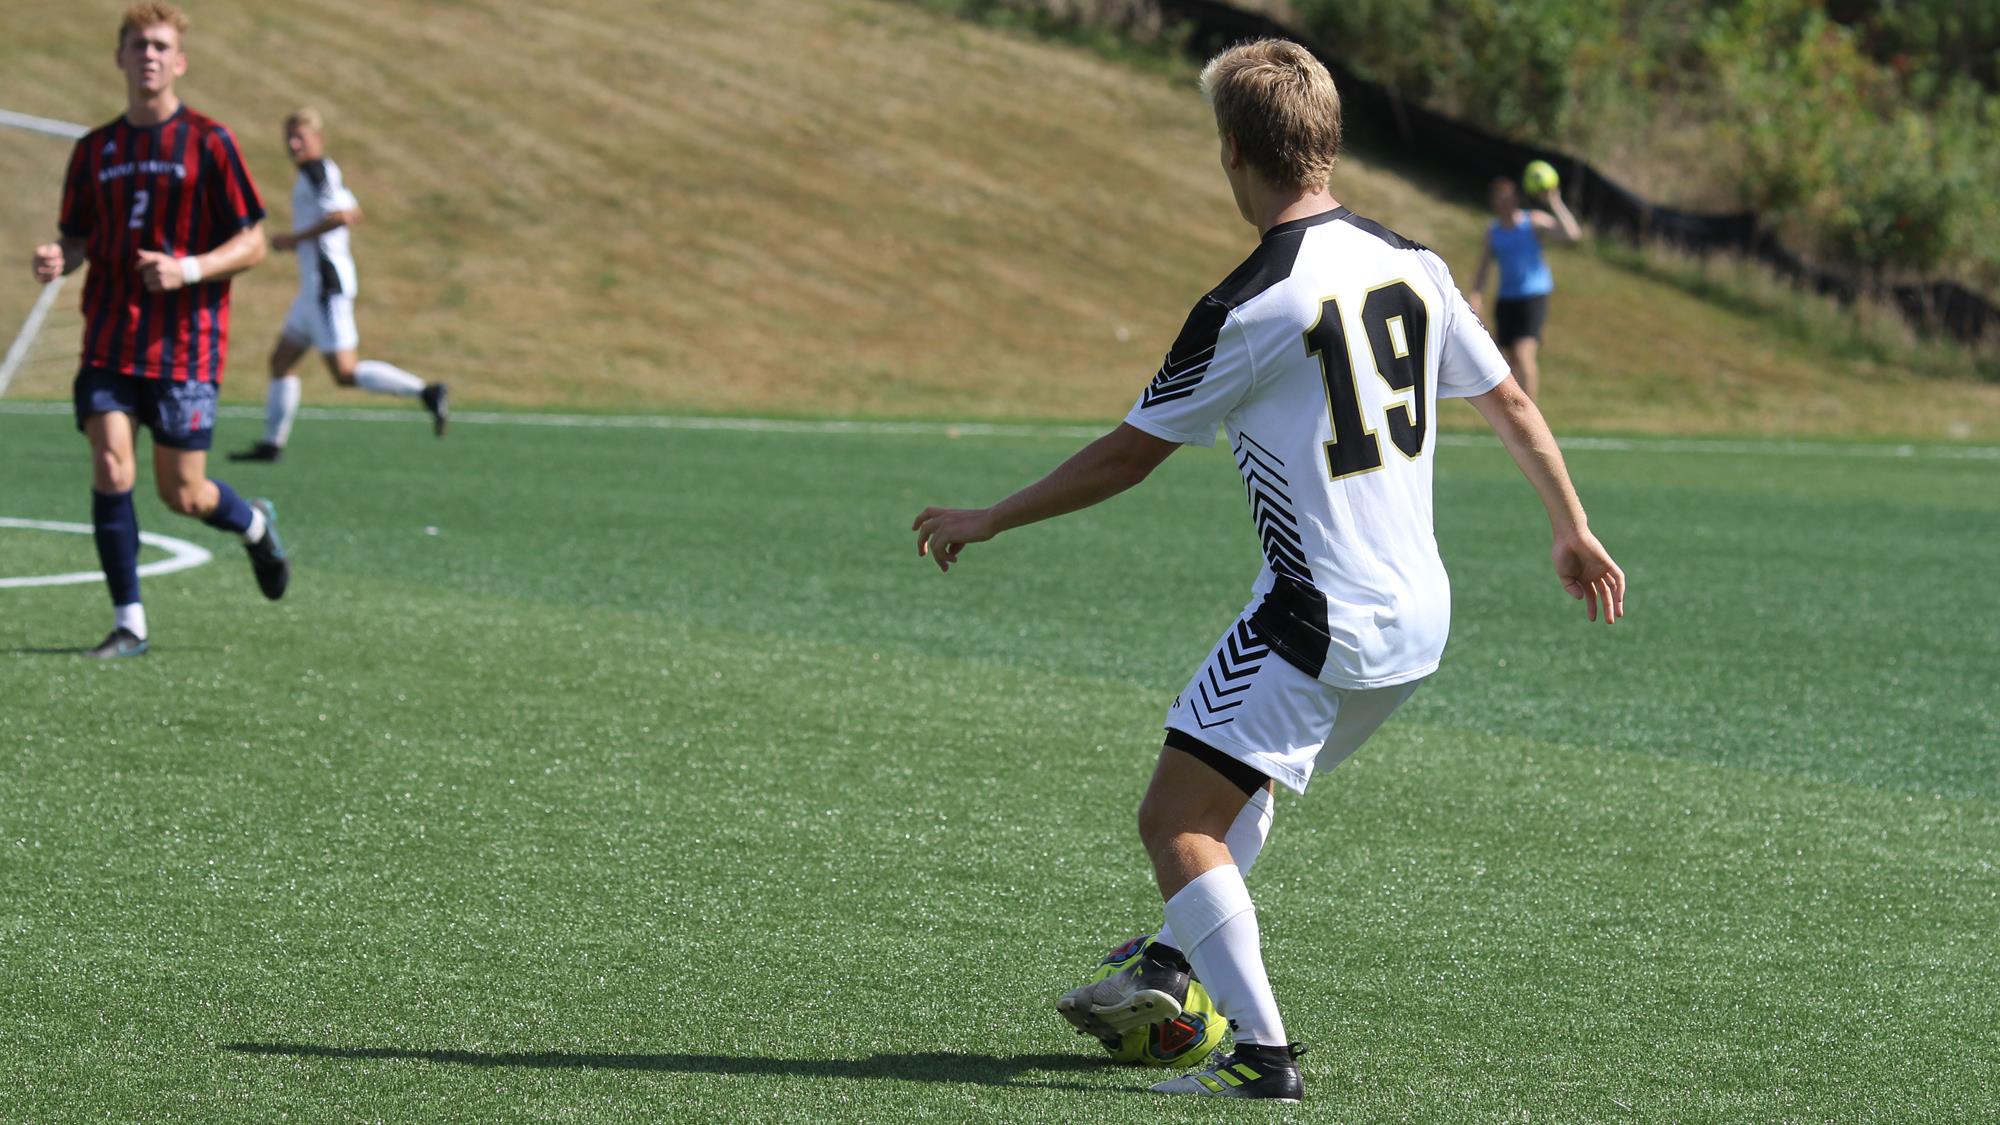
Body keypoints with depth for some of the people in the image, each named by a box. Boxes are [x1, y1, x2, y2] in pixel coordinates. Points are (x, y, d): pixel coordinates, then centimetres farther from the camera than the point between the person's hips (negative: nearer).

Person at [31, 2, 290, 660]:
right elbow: (78, 237, 16)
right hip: (110, 341, 3)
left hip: (186, 345, -3)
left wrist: (189, 270, -20)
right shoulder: (95, 150, 9)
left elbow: (252, 243, -3)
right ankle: (128, 624, -2)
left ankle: (255, 525, 34)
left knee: (181, 494, -1)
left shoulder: (208, 143, -3)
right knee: (109, 469, -12)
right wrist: (58, 259, -8)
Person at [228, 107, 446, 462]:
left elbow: (343, 215, -24)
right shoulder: (326, 171, 17)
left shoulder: (315, 170, -12)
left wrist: (295, 239, -17)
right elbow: (353, 211, 28)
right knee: (281, 362, 12)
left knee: (345, 373, -13)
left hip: (326, 285, -11)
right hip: (315, 286, 11)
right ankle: (272, 443, 16)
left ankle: (426, 392, -14)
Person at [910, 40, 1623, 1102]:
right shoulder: (1413, 265, 5)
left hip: (1318, 620, -8)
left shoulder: (1249, 308, -16)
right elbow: (1509, 401, 14)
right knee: (1240, 778, 28)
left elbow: (1126, 456, -8)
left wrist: (985, 521, 4)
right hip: (1419, 617, 8)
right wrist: (1574, 533, 29)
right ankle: (1171, 966, 32)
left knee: (1174, 817, -4)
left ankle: (1264, 1053, -10)